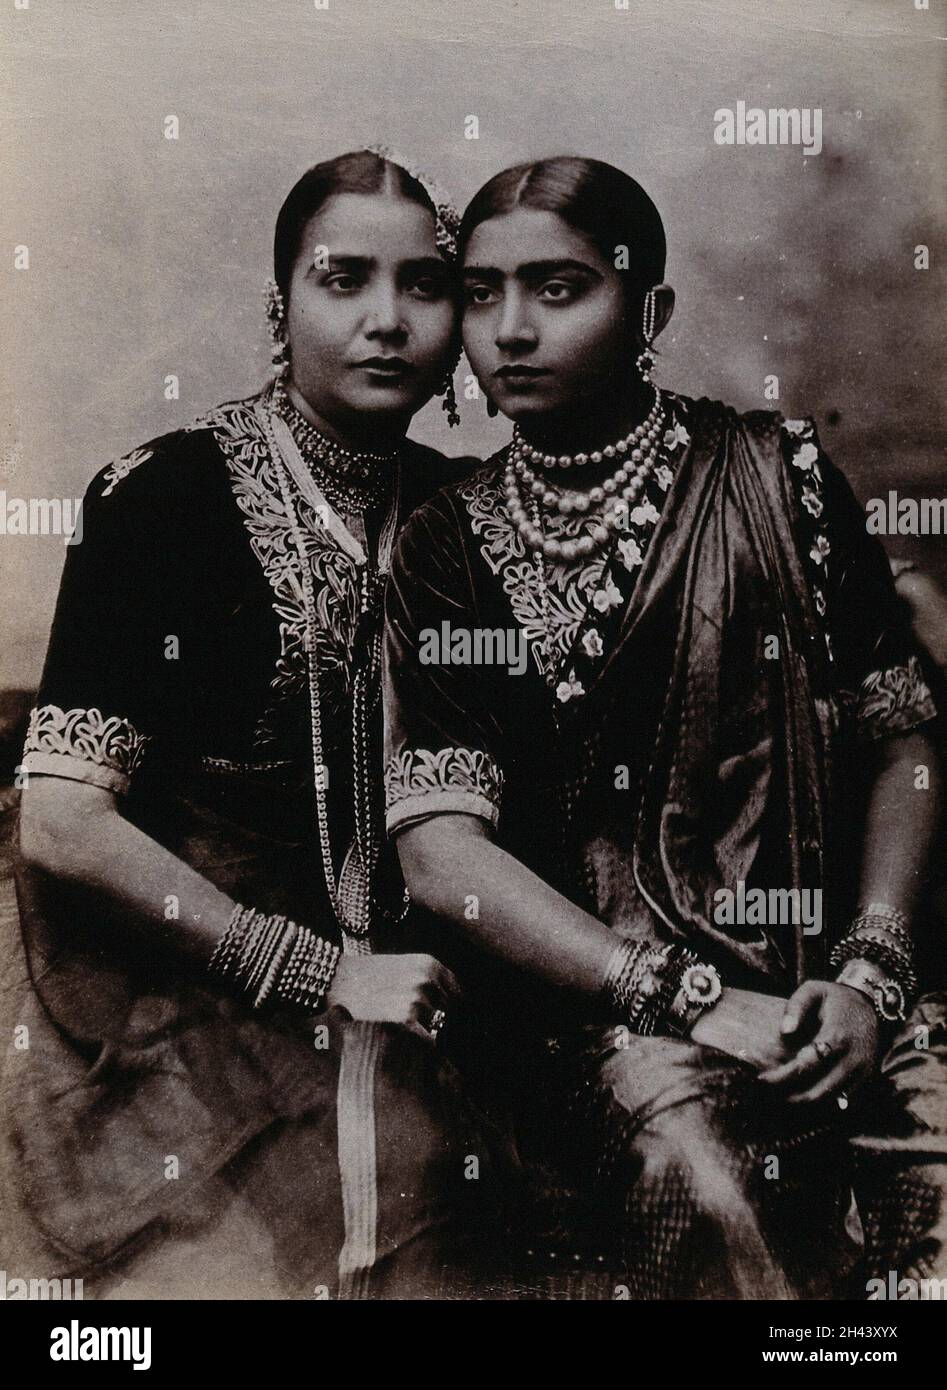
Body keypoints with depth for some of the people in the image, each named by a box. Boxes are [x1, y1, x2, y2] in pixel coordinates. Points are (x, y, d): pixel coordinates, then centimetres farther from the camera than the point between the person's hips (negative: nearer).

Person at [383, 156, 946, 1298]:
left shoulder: (777, 475, 6)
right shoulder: (449, 544, 3)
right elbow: (442, 853, -6)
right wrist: (700, 1004, -15)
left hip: (809, 974, 3)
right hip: (584, 983, -3)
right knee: (697, 1177, -29)